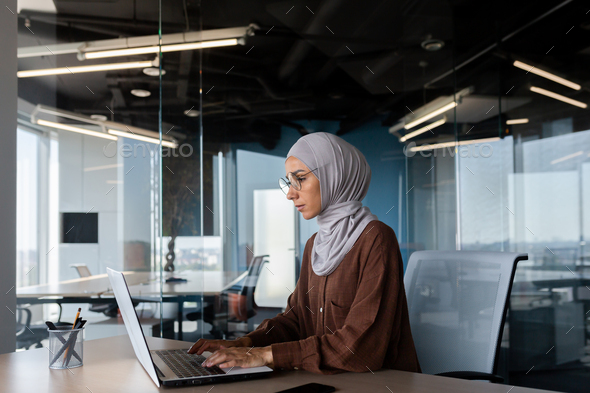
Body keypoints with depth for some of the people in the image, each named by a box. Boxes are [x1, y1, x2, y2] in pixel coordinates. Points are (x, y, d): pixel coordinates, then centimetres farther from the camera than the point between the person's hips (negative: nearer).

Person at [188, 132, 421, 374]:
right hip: (328, 381, 6)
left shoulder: (376, 239, -14)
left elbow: (362, 345, -20)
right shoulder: (315, 245, 11)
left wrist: (268, 354, -21)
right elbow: (295, 316, 14)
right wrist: (244, 343, -3)